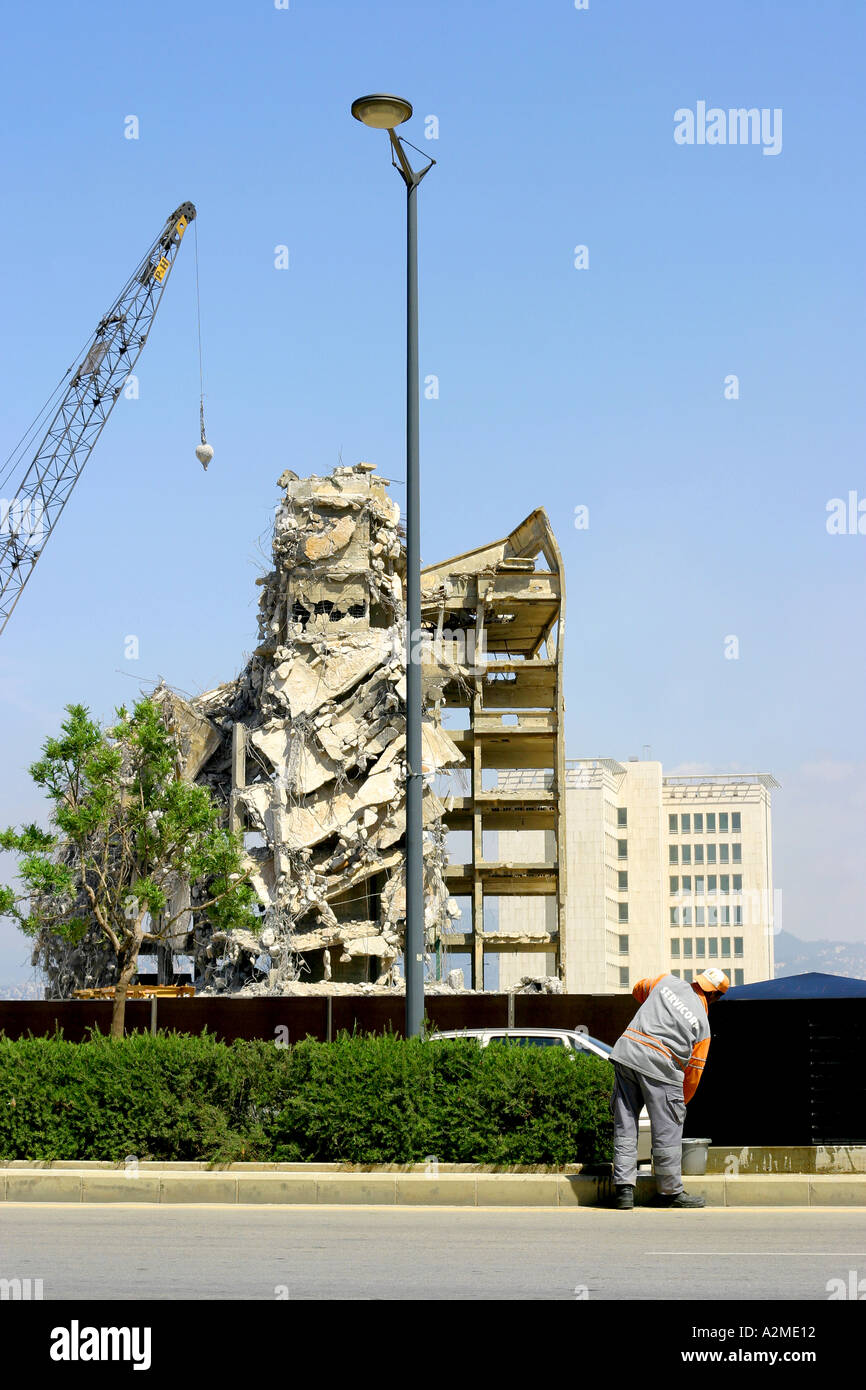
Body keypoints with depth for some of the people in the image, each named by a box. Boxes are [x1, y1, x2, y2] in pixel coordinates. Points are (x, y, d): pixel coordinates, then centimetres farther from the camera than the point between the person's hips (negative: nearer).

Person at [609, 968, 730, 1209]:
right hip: (660, 1067, -4)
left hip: (627, 1051, 4)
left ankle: (624, 1188, 5)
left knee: (625, 1126, 9)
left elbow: (638, 989, 34)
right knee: (667, 1132, 7)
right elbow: (693, 1071, 10)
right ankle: (670, 1192, 17)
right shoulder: (702, 1024, 7)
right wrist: (681, 1103, 24)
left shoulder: (667, 981, 14)